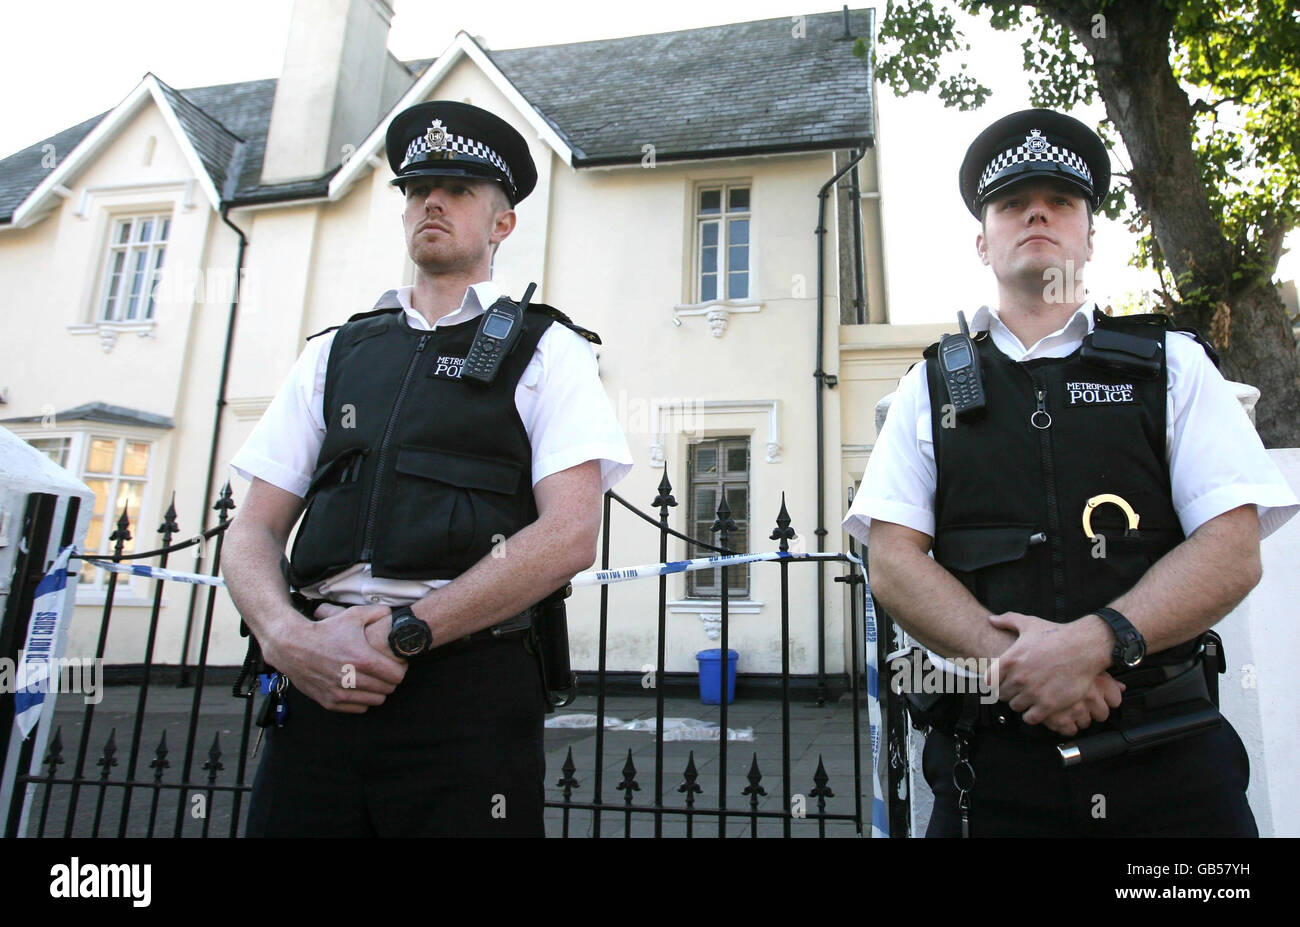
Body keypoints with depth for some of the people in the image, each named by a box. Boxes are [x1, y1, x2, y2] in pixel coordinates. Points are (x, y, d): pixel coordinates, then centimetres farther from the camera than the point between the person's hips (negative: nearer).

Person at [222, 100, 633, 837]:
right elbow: (254, 531, 13)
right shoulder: (334, 354, 17)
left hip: (466, 692, -3)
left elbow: (571, 534, -9)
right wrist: (286, 636, -8)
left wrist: (405, 631, -13)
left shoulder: (545, 352, 5)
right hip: (318, 685, 4)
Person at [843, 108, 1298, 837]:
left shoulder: (1173, 364, 8)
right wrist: (1015, 665, -16)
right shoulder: (932, 387, 8)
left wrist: (1094, 641, -18)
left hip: (1169, 757, 1)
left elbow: (1233, 551, -2)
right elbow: (893, 561, -2)